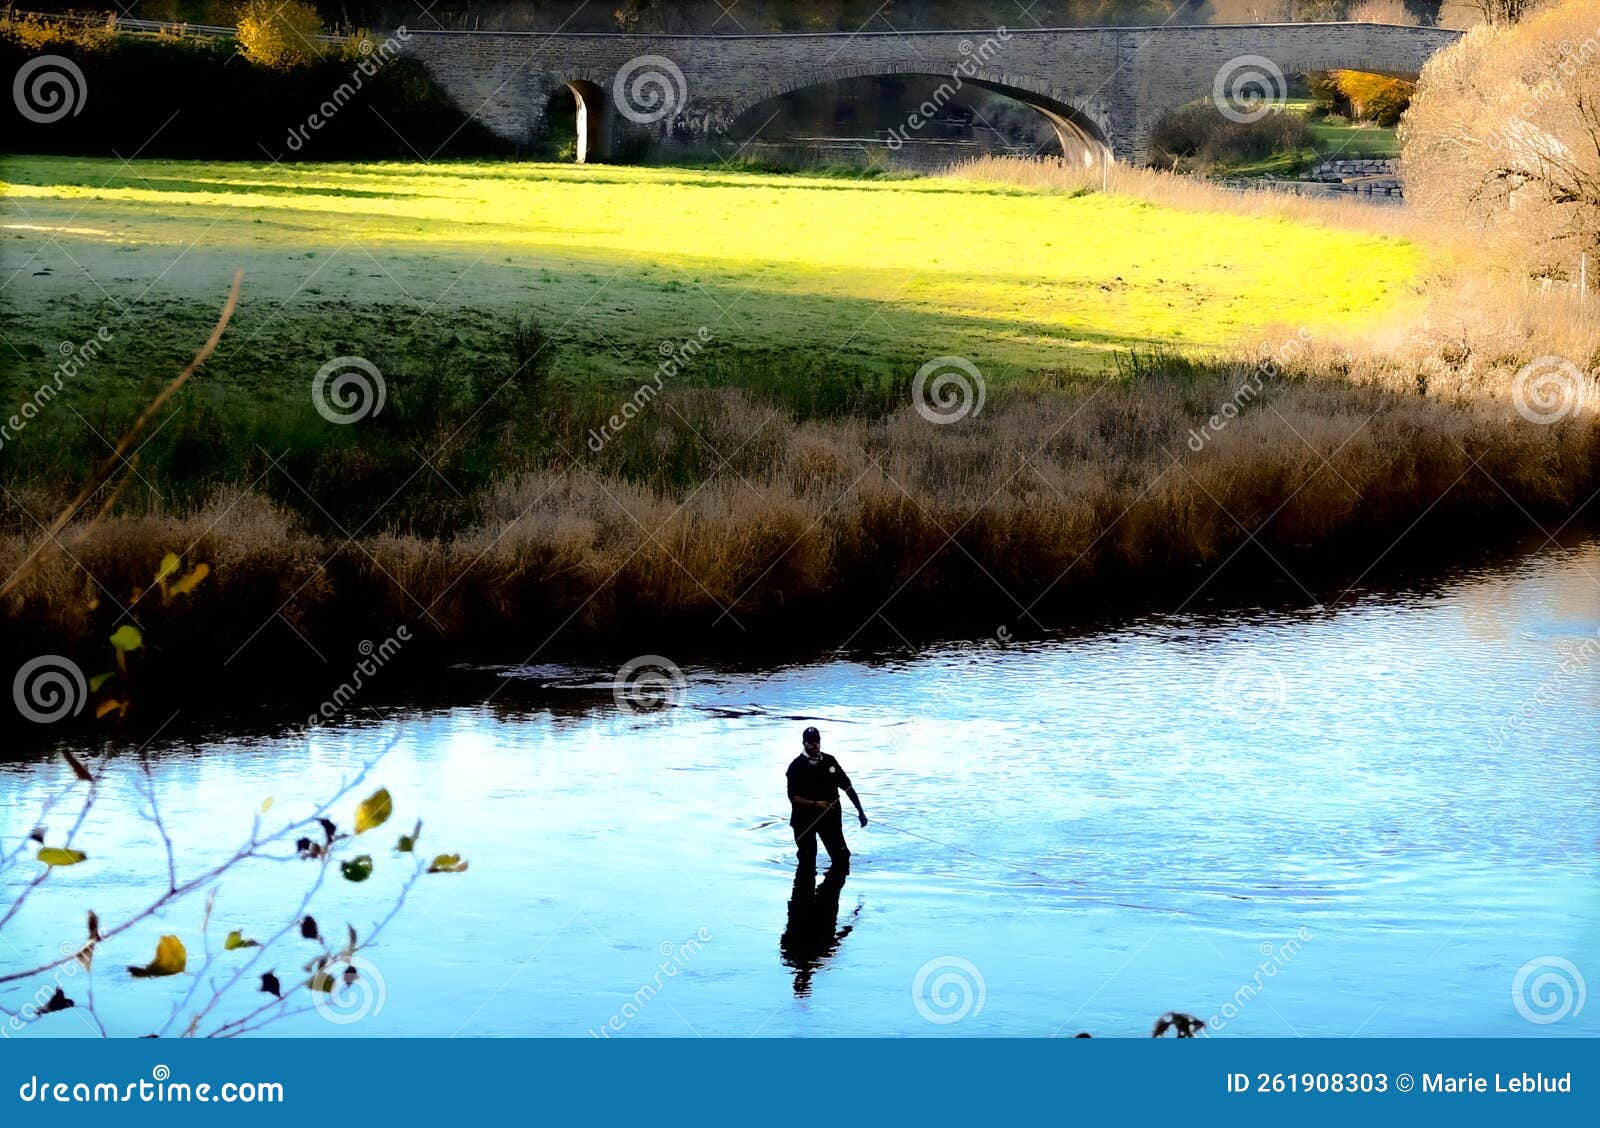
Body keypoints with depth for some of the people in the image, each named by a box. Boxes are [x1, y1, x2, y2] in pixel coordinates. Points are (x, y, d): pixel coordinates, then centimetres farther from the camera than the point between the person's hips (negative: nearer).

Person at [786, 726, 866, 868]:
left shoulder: (829, 761, 5)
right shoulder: (797, 766, -6)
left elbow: (847, 786, 10)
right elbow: (793, 797, -10)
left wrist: (860, 812, 6)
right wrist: (815, 803, -24)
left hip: (830, 817, 4)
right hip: (805, 819, -4)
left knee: (842, 858, -1)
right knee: (807, 862, -2)